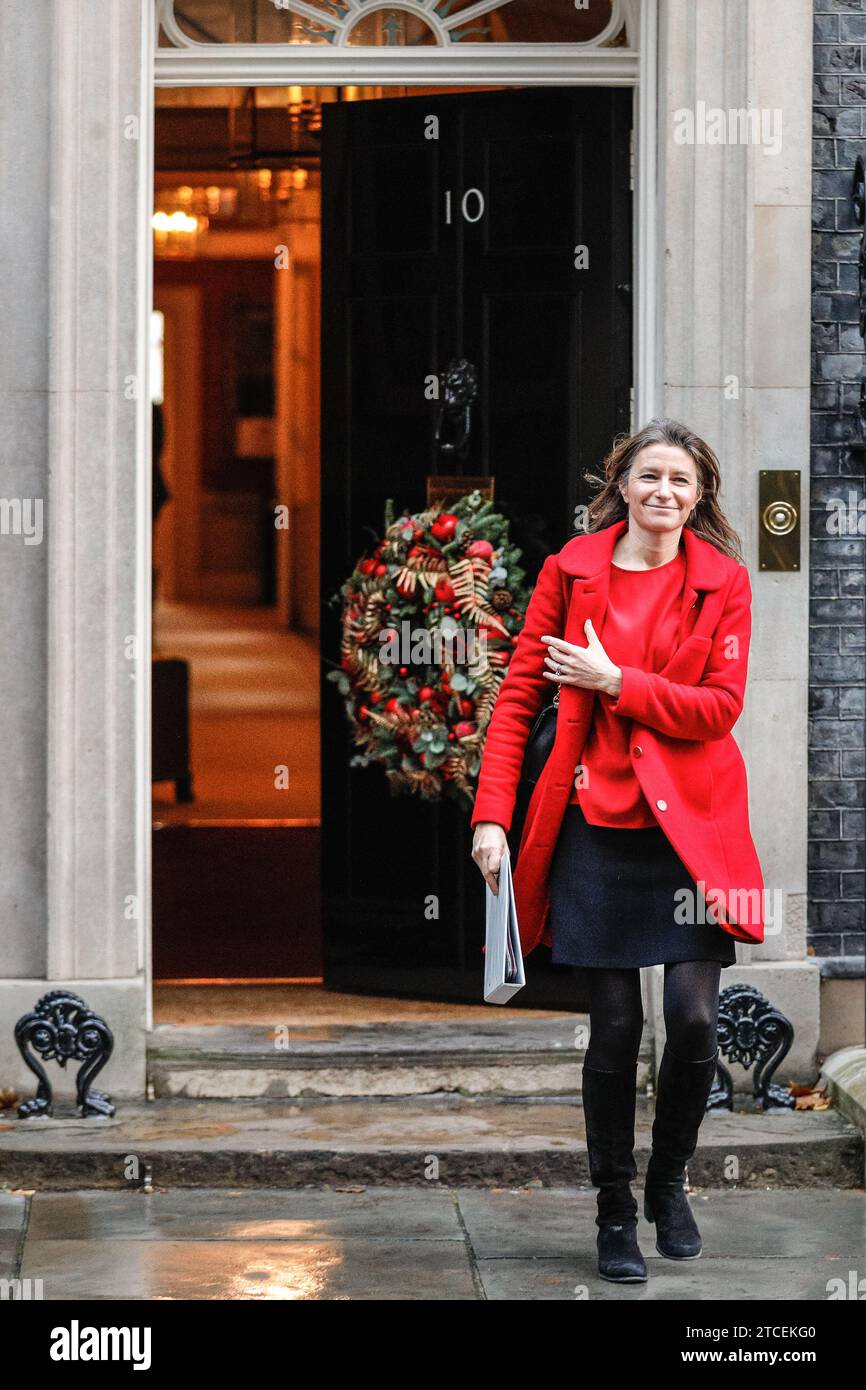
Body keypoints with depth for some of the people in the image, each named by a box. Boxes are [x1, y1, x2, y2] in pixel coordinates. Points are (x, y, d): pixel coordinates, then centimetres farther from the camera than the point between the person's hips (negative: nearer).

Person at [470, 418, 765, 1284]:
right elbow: (519, 695, 4)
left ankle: (669, 1182, 18)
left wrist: (614, 681, -11)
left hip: (691, 825, 0)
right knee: (615, 1028, 0)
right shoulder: (571, 571, 4)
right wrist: (491, 814, -3)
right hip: (596, 824, 0)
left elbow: (719, 707, -6)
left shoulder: (724, 583, 3)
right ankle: (615, 1210, 16)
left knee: (694, 1019, -7)